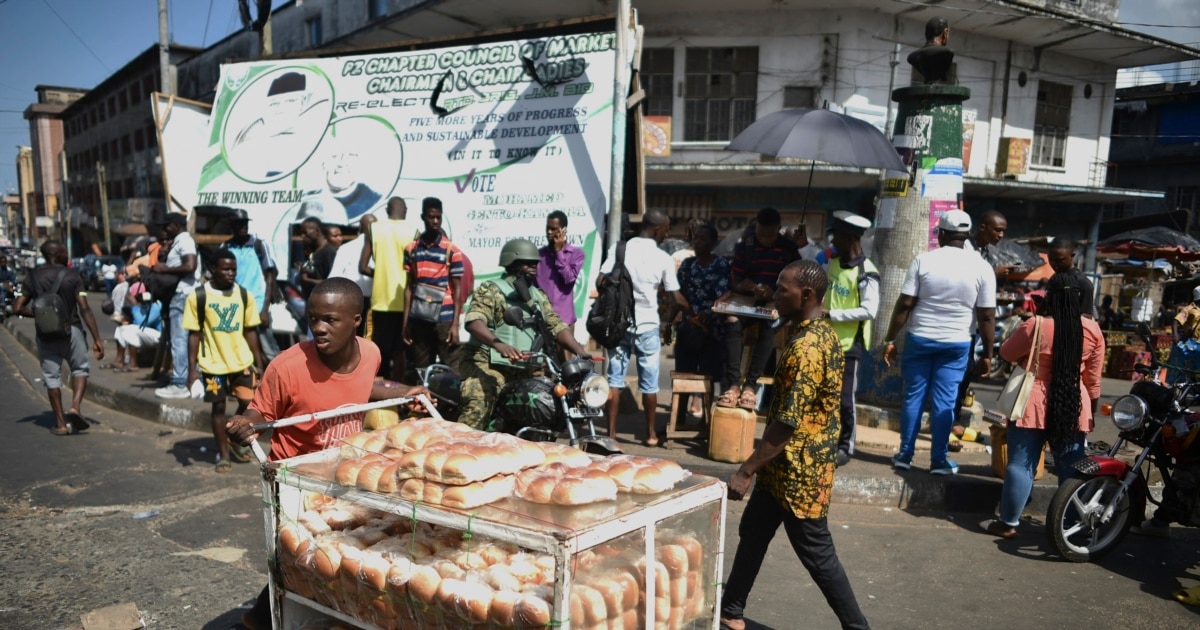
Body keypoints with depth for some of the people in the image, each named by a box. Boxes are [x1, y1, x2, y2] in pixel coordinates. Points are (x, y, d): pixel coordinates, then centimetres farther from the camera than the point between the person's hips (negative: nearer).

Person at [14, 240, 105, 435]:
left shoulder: (33, 276, 2)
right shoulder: (72, 275, -5)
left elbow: (18, 307, -1)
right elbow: (84, 309, -11)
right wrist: (96, 339, -11)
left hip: (45, 334, 2)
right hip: (71, 330, -2)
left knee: (52, 376, 9)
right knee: (80, 369, 14)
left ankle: (61, 423, 11)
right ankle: (75, 407, -9)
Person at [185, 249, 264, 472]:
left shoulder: (245, 295, 0)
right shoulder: (198, 296, -9)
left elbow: (250, 331, 6)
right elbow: (194, 334, -5)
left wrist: (258, 363, 5)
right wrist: (192, 368, -8)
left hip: (242, 361, 2)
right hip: (213, 364, -2)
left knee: (248, 403, 0)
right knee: (218, 407, 7)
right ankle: (223, 453, 20)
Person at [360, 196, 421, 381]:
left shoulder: (373, 229, 1)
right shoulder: (414, 230, -4)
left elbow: (363, 267, -1)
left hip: (381, 299, 1)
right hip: (404, 301, -1)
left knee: (379, 350, 11)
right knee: (399, 351, 8)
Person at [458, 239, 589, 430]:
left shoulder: (538, 296, 19)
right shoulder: (490, 290, -3)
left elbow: (557, 326, 13)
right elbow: (474, 321, -19)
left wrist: (581, 352, -3)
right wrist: (498, 344, -37)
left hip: (524, 369, 7)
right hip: (488, 363, -7)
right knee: (478, 410, -24)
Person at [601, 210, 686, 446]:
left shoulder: (619, 249, 0)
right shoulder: (663, 258, -5)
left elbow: (600, 282, -5)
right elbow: (675, 298, -4)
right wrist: (691, 314, 14)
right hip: (647, 325, -2)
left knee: (615, 379, 6)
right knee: (649, 382, 9)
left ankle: (611, 432, 7)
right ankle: (651, 433, 18)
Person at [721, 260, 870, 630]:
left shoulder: (806, 347, -25)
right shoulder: (823, 334, 6)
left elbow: (787, 422, -27)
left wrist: (745, 471, -22)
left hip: (798, 471, -10)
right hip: (787, 466, 10)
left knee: (817, 554, 4)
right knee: (753, 533, 19)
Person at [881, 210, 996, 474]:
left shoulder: (923, 260, -6)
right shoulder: (981, 268, -3)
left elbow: (904, 305, -8)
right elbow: (987, 317, -2)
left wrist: (890, 339, -1)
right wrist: (987, 354, 6)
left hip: (919, 339, 0)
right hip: (957, 344, 1)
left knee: (913, 397, 8)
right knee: (944, 402, 6)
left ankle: (905, 455, 14)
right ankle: (939, 460, 11)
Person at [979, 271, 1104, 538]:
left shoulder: (1036, 325, -11)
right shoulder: (1093, 331, -1)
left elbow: (1007, 353, 3)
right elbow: (1093, 378, 5)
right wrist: (1093, 409, 17)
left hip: (1035, 407, -3)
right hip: (1074, 410, 3)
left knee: (1021, 465, 2)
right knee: (1071, 470, 11)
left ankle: (1008, 522, 9)